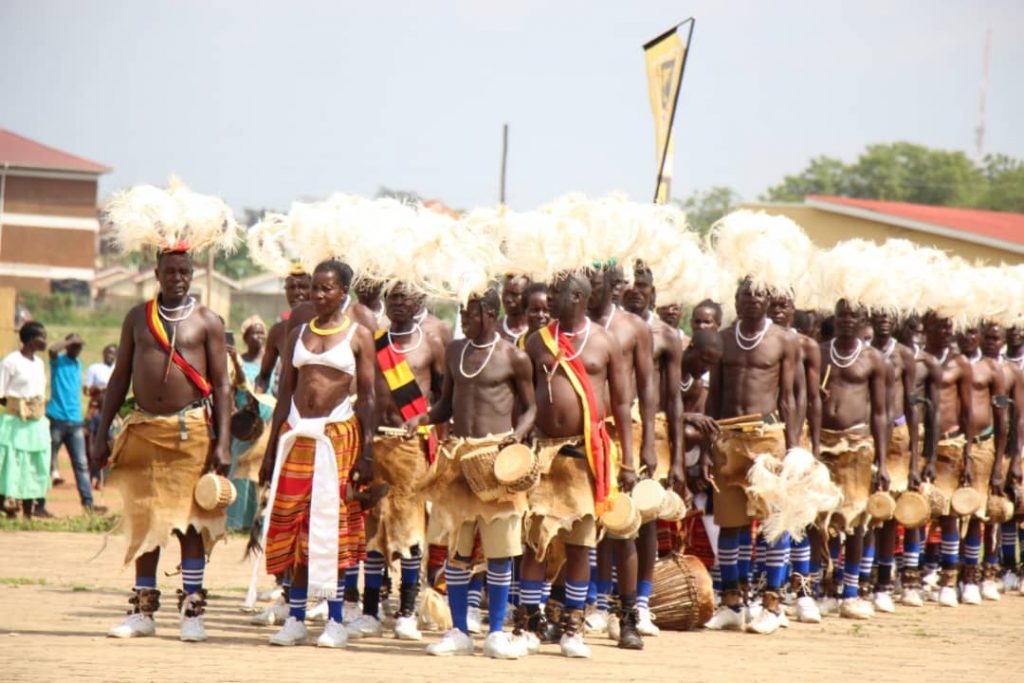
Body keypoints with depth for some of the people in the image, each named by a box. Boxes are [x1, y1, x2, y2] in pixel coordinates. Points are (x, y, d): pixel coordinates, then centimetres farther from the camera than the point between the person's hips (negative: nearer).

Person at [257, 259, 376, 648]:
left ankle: (335, 621, 1)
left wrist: (367, 453, -10)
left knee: (333, 526, -4)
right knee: (292, 526, 2)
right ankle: (296, 620, 7)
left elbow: (368, 397, -2)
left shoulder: (358, 336, 2)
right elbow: (284, 394, 14)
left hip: (339, 436, -4)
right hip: (297, 436, 4)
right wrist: (271, 451, 10)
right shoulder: (298, 336, 13)